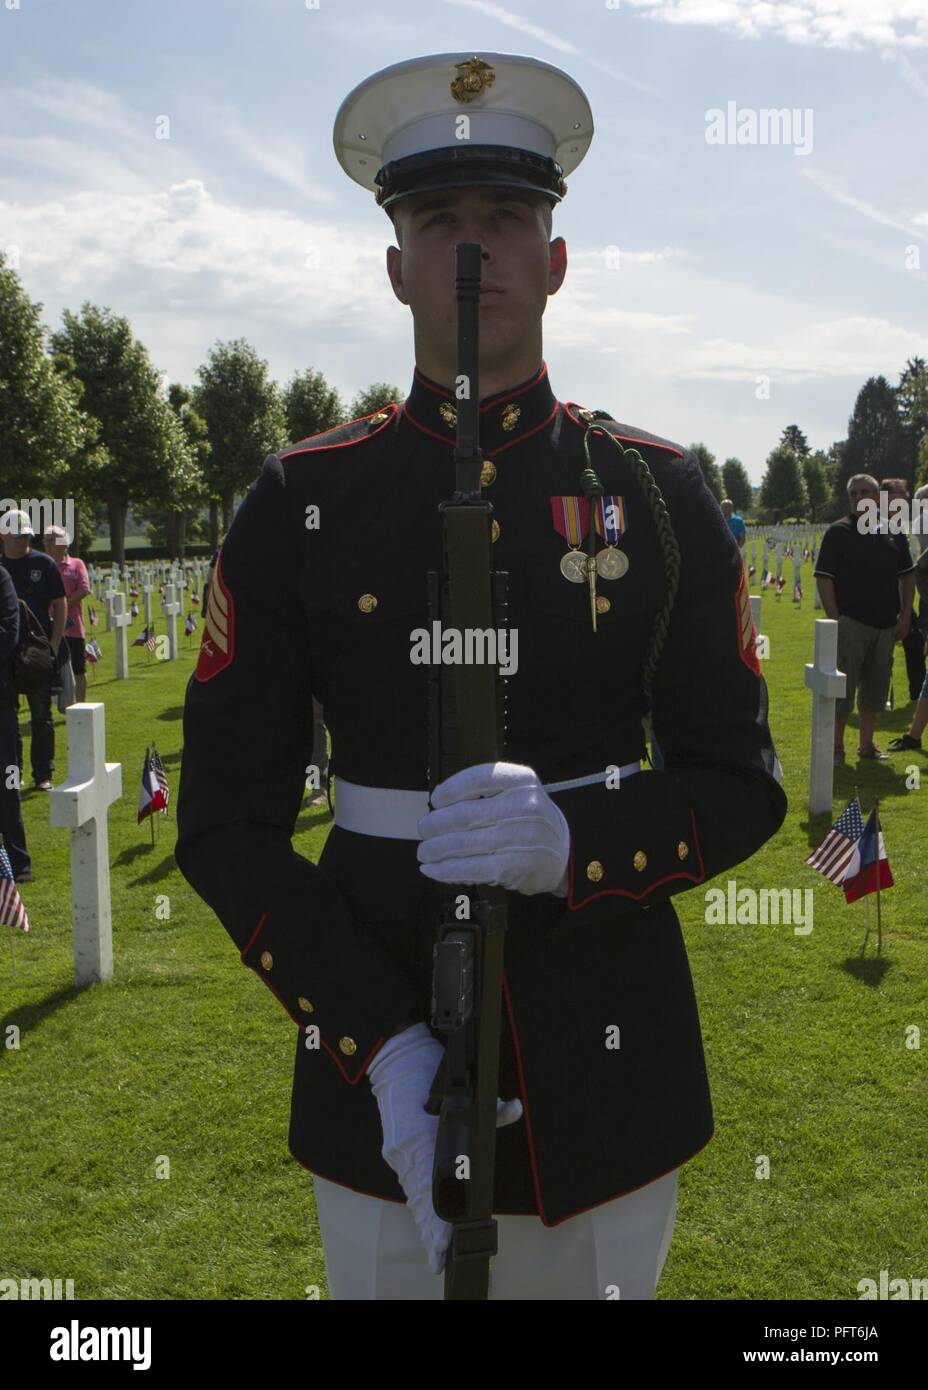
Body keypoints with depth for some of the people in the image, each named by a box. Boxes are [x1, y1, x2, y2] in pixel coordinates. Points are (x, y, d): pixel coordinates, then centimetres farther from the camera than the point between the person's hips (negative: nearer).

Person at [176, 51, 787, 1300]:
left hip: (608, 1089, 1)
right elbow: (228, 822, -5)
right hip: (378, 1090, -1)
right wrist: (380, 1044, -17)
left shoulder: (661, 493, -1)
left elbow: (743, 786, -1)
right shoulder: (298, 503, -3)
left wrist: (572, 840, -22)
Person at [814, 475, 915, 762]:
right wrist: (835, 620, -14)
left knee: (876, 689, 12)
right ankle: (836, 747, 7)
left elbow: (907, 576, 16)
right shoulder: (839, 532, -4)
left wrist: (905, 616, 6)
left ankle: (867, 745, 23)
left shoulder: (893, 534, 10)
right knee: (843, 688, -2)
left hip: (886, 626, 5)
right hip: (850, 623, -5)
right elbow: (824, 578, -8)